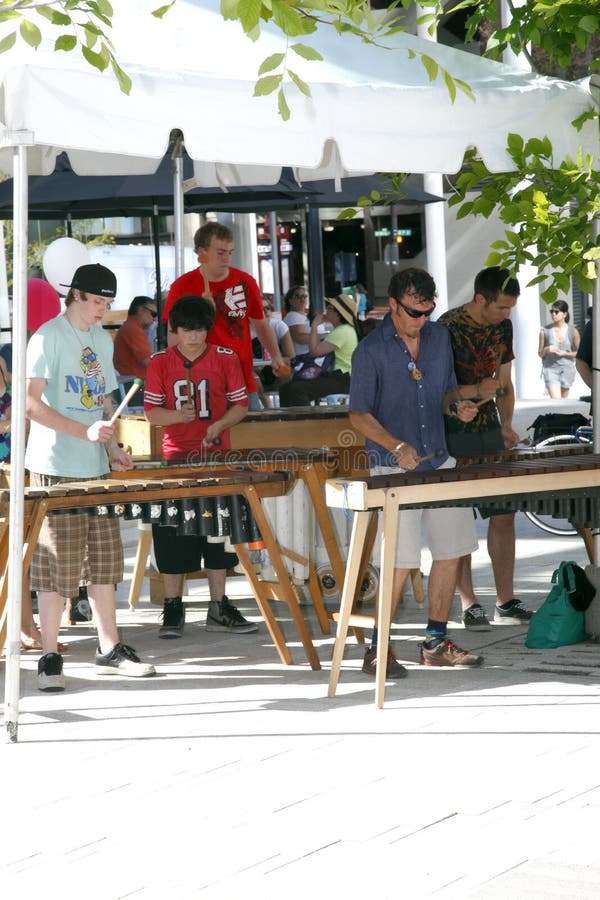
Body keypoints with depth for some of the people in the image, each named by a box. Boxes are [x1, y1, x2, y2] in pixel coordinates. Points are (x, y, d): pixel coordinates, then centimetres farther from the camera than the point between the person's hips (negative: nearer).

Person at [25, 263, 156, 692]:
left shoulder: (103, 340, 15)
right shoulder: (48, 338, -8)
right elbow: (30, 402, -16)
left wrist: (113, 448, 5)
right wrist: (84, 432, -24)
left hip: (96, 468, 7)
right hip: (56, 469, -7)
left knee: (104, 558, 10)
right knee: (57, 564, -3)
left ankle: (110, 649, 19)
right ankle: (50, 657, 3)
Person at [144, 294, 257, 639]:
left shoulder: (226, 359, 1)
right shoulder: (160, 363, 1)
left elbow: (240, 405, 4)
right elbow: (152, 412, 2)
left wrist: (218, 425, -14)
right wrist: (178, 415, -18)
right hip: (175, 458, -1)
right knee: (173, 536, 0)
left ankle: (219, 610, 13)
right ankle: (173, 610, 9)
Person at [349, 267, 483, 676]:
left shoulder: (439, 337, 8)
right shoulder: (370, 351, -9)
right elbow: (359, 414, -8)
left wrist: (458, 405, -4)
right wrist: (397, 446, -22)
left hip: (441, 464, 6)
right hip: (395, 471, -6)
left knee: (451, 551, 7)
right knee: (401, 562, -8)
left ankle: (436, 644, 18)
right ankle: (377, 651, 2)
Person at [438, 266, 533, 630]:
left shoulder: (502, 327, 7)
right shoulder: (447, 327, -13)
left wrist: (506, 425, -1)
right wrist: (474, 391, -25)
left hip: (489, 433, 6)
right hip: (452, 436, -6)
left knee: (504, 516, 4)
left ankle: (506, 603, 11)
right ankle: (469, 606, 6)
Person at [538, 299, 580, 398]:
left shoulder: (573, 331, -1)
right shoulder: (545, 331, -2)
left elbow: (578, 352, 7)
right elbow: (540, 353, 6)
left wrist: (564, 353, -11)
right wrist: (547, 349, -16)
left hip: (567, 369, 2)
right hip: (550, 368, -2)